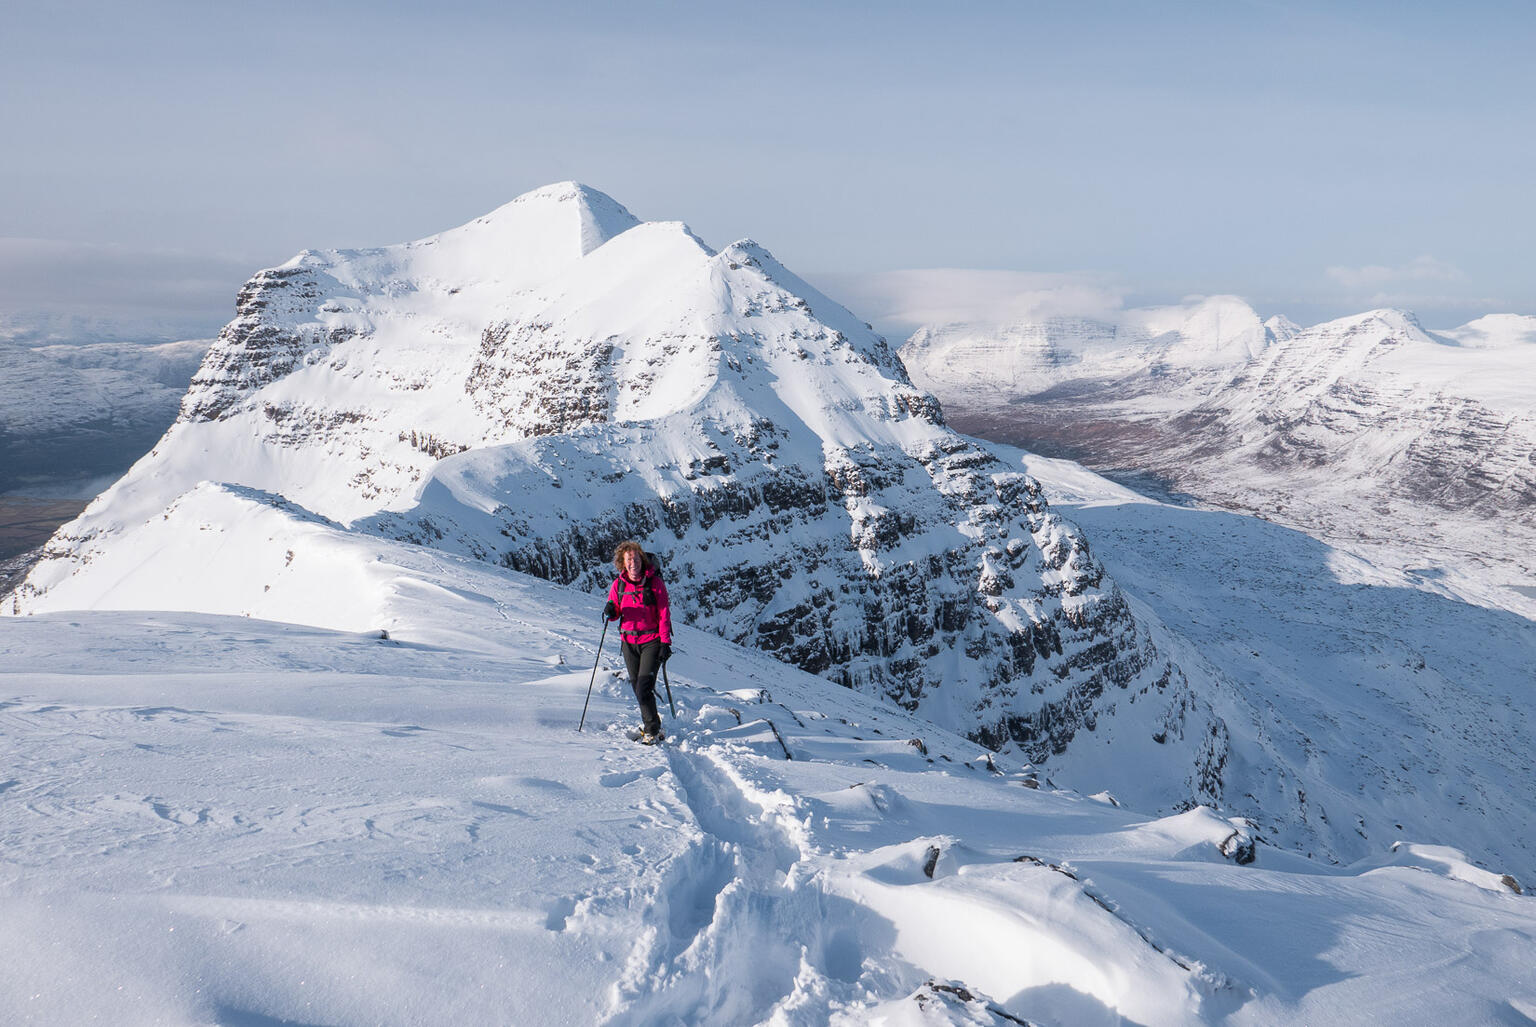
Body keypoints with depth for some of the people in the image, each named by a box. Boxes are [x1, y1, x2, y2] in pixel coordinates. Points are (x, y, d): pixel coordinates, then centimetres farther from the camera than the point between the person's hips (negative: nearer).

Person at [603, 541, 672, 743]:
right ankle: (650, 721, 30)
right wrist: (610, 612, -13)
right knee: (637, 686, 11)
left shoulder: (654, 583, -8)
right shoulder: (618, 584, 3)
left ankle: (652, 731, -3)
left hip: (651, 641, -4)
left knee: (643, 688, -13)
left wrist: (665, 643, -11)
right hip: (629, 642, 4)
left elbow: (664, 615, -6)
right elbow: (615, 614, 12)